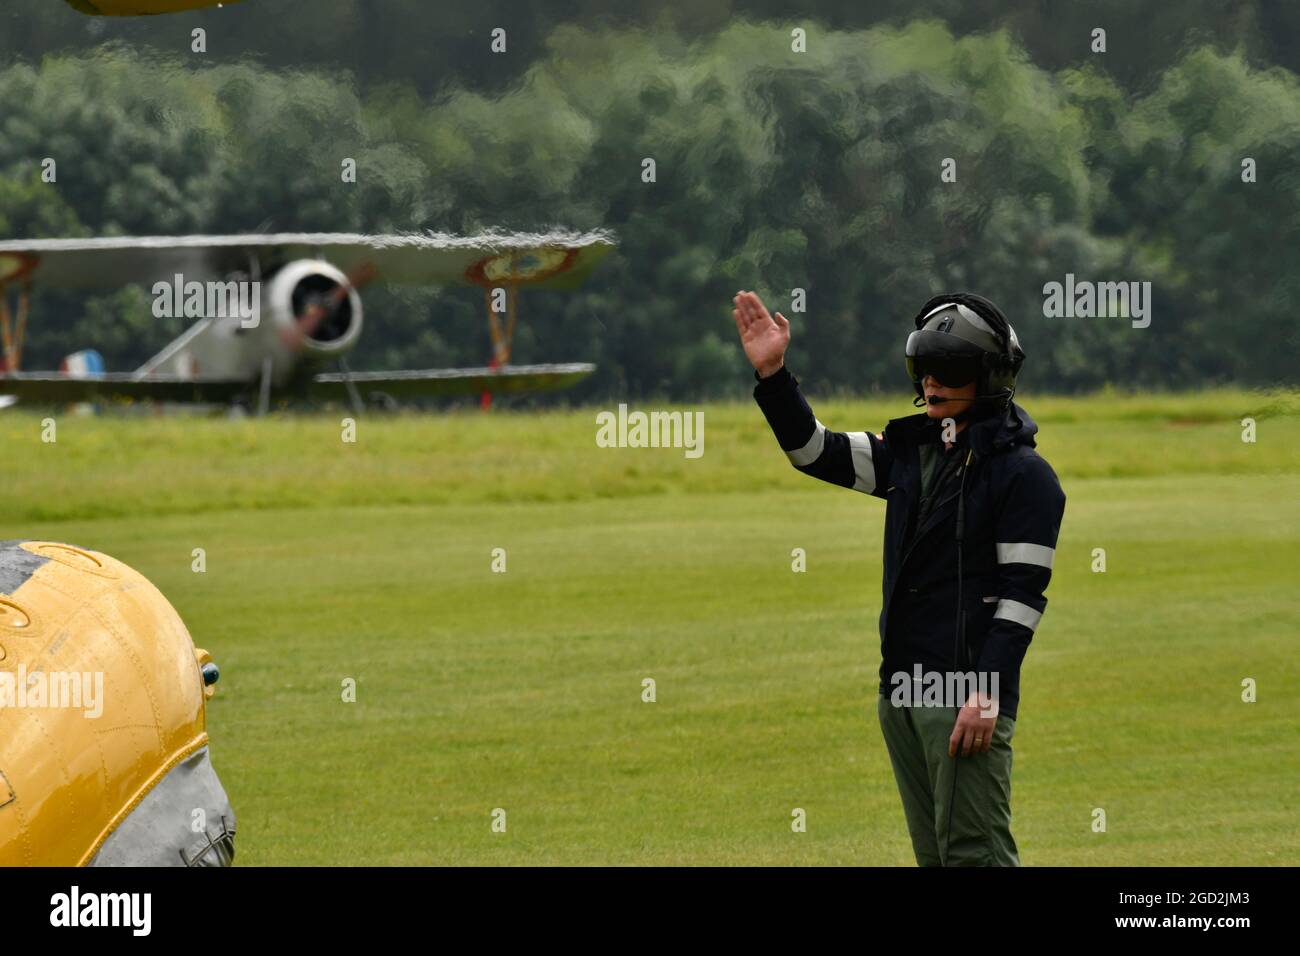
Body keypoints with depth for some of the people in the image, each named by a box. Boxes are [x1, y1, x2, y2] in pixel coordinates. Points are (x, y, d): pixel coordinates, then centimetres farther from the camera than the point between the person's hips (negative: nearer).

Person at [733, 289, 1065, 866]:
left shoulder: (1023, 474, -8)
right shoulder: (909, 451, 14)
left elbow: (1022, 594, -13)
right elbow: (814, 450, 12)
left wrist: (986, 694, -19)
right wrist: (771, 374, -2)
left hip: (967, 694, -8)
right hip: (900, 689, 8)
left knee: (973, 852, -12)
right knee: (933, 855, 11)